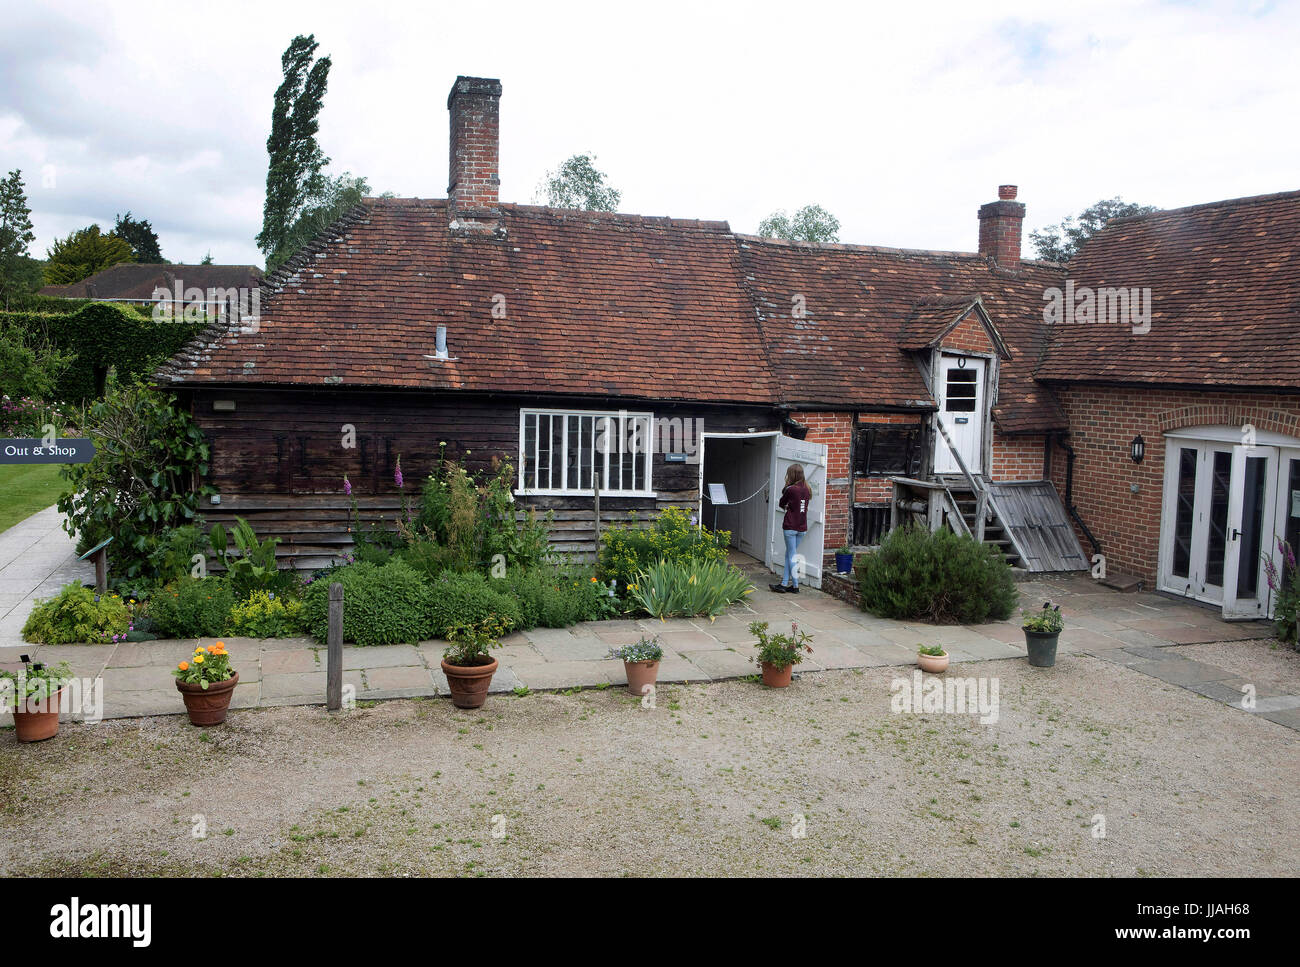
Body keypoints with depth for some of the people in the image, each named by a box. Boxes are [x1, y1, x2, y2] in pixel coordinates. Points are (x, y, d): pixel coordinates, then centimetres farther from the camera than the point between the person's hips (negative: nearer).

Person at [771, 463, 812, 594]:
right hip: (802, 527, 6)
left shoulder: (791, 489, -14)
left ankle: (795, 585, 3)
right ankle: (784, 584, 13)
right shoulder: (807, 489, 5)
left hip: (790, 527, -6)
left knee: (791, 556, 1)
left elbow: (781, 504, 1)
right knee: (789, 555, 13)